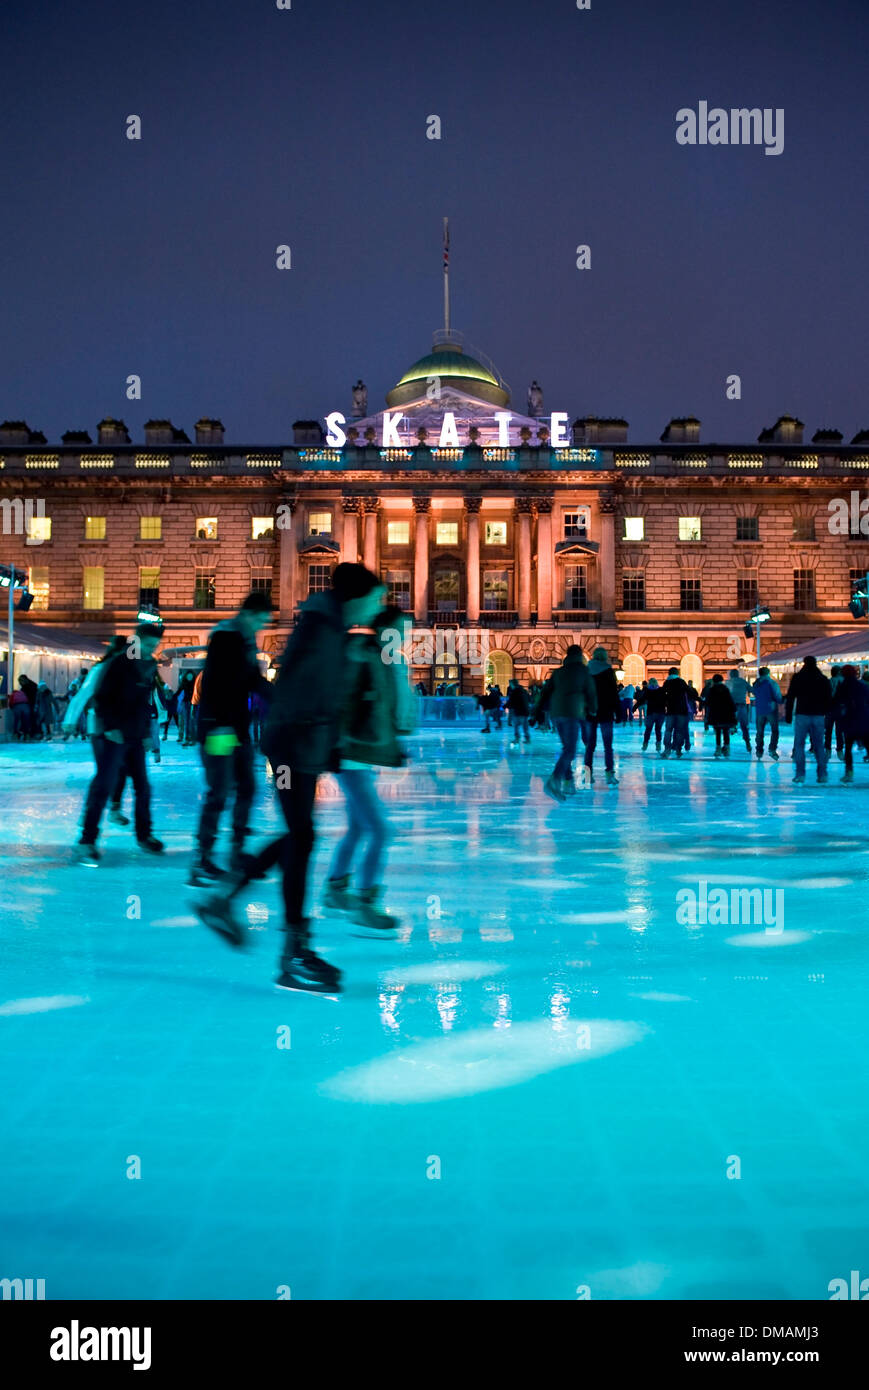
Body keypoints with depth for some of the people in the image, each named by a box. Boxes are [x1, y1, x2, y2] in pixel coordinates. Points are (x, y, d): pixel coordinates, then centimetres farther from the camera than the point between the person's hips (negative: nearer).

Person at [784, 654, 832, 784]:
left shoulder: (797, 678, 0)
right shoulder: (823, 679, 7)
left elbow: (790, 698, -2)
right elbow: (829, 699, 9)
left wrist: (788, 715, 3)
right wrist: (828, 716, 17)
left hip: (802, 715, -3)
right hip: (819, 716, 3)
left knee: (799, 745, 2)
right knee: (819, 745, 9)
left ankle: (800, 774, -6)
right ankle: (822, 774, 6)